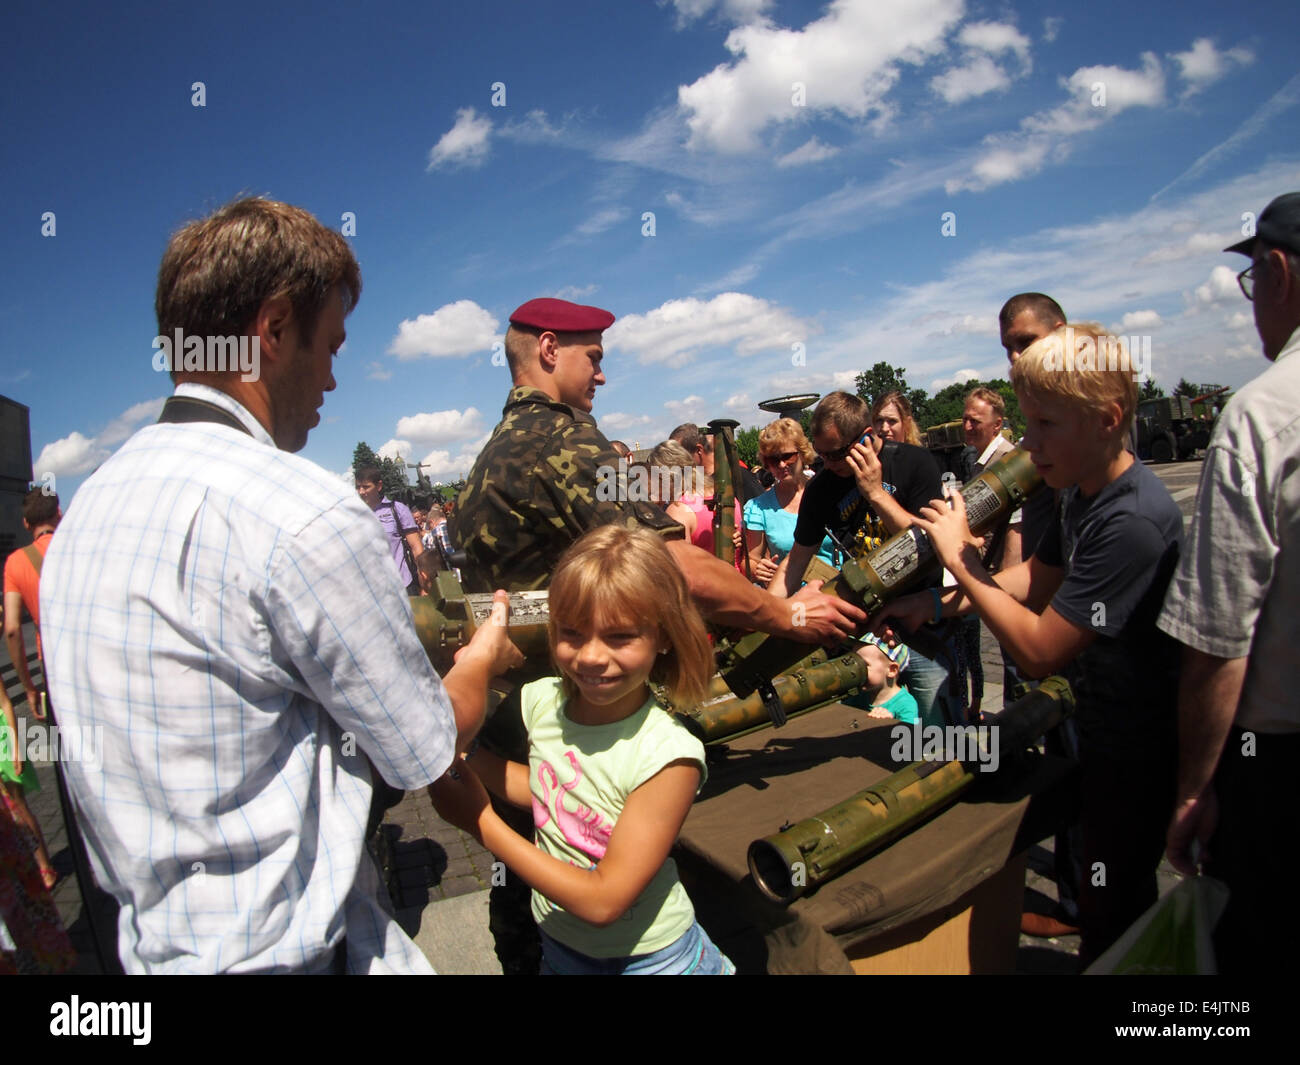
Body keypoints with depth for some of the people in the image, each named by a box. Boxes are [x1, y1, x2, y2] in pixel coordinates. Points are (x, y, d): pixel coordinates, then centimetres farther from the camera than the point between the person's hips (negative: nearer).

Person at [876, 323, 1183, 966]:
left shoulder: (1133, 521, -30)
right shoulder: (1082, 491, 0)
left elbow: (1038, 650, -28)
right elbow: (1036, 580, 11)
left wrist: (962, 560, -21)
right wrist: (942, 602, -1)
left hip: (1138, 755, -9)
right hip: (1094, 731, 9)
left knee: (1113, 918, 10)